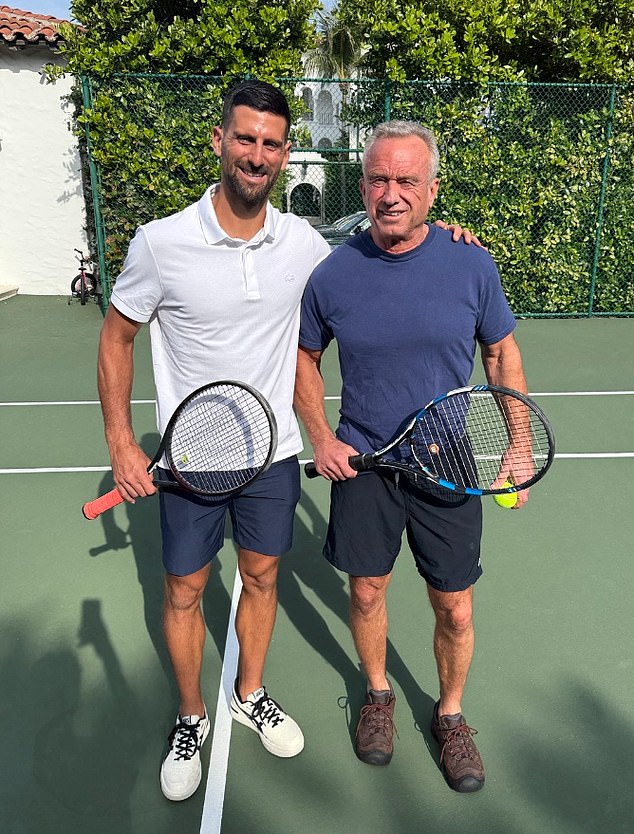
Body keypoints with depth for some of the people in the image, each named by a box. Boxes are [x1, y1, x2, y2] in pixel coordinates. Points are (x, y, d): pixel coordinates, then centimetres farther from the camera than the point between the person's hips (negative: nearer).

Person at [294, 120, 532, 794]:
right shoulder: (332, 275, -7)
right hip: (361, 462, 1)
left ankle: (450, 714, 38)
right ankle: (378, 694, 45)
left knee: (455, 612, 9)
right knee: (366, 592, 16)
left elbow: (503, 354, 5)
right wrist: (321, 439, -3)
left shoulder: (472, 265, -7)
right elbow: (304, 358, 7)